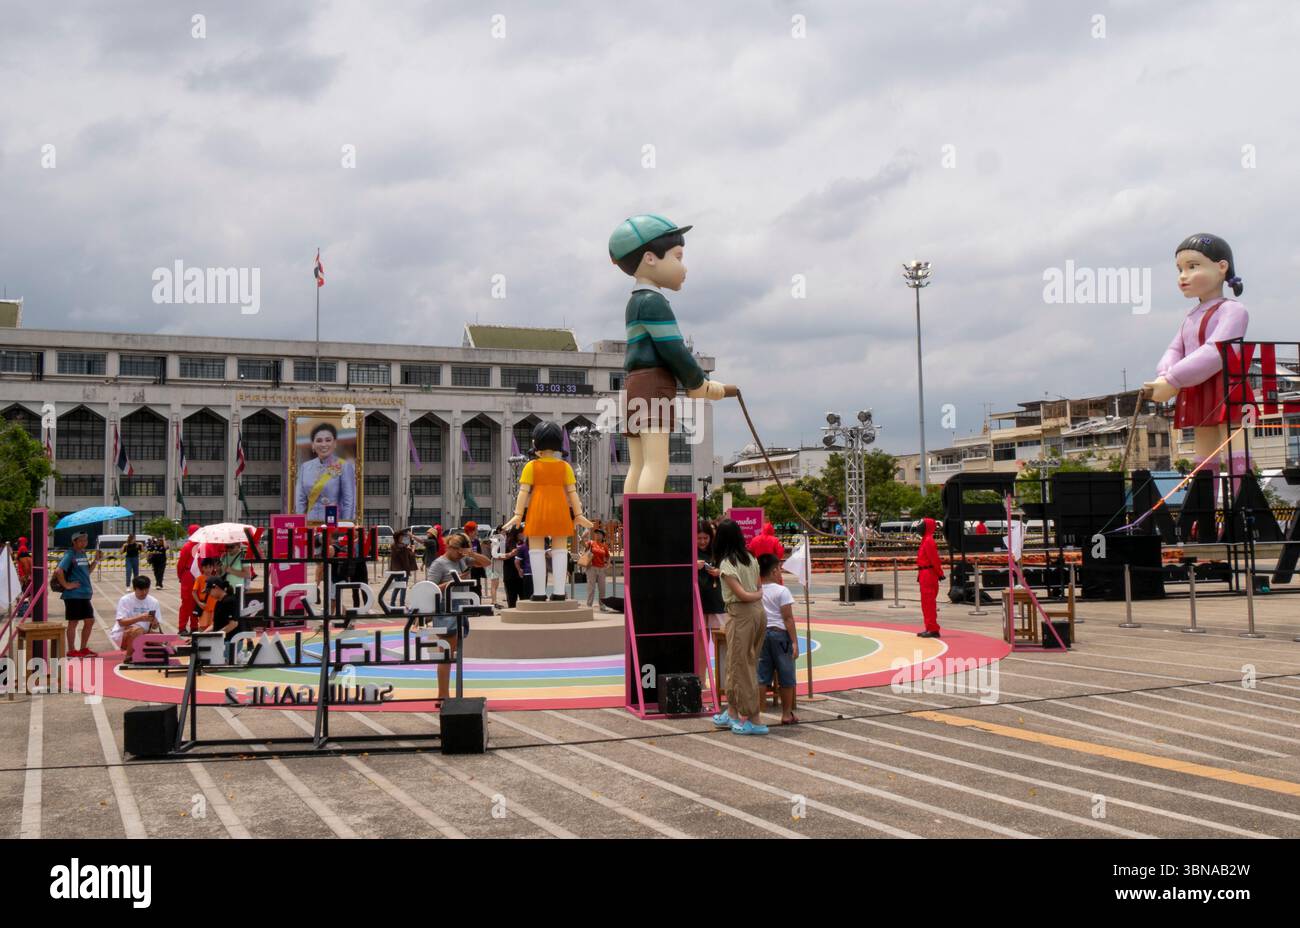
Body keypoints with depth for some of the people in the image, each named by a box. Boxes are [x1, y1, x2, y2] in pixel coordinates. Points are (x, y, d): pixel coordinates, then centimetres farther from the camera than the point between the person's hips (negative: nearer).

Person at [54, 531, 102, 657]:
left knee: (89, 621, 11)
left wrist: (96, 560, 10)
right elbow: (58, 571, -24)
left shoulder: (83, 554, 14)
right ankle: (71, 651, 8)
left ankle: (83, 649, 22)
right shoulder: (70, 555, -12)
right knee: (73, 622, 0)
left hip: (85, 594, 8)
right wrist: (66, 585, -18)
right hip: (73, 595, -8)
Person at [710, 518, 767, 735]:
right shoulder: (751, 559, 8)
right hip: (758, 612, 8)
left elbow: (741, 594, -16)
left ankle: (755, 719, 1)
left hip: (740, 614, -8)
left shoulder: (726, 564, -13)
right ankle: (732, 713, 27)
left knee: (741, 665, 0)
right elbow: (759, 587, 11)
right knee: (737, 663, 17)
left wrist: (758, 595, -1)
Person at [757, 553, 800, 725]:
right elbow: (788, 618, -11)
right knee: (786, 676, 7)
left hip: (760, 633, 4)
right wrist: (794, 641, -8)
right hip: (780, 633, -4)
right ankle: (787, 714, 14)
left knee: (761, 675, 7)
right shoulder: (781, 591, -9)